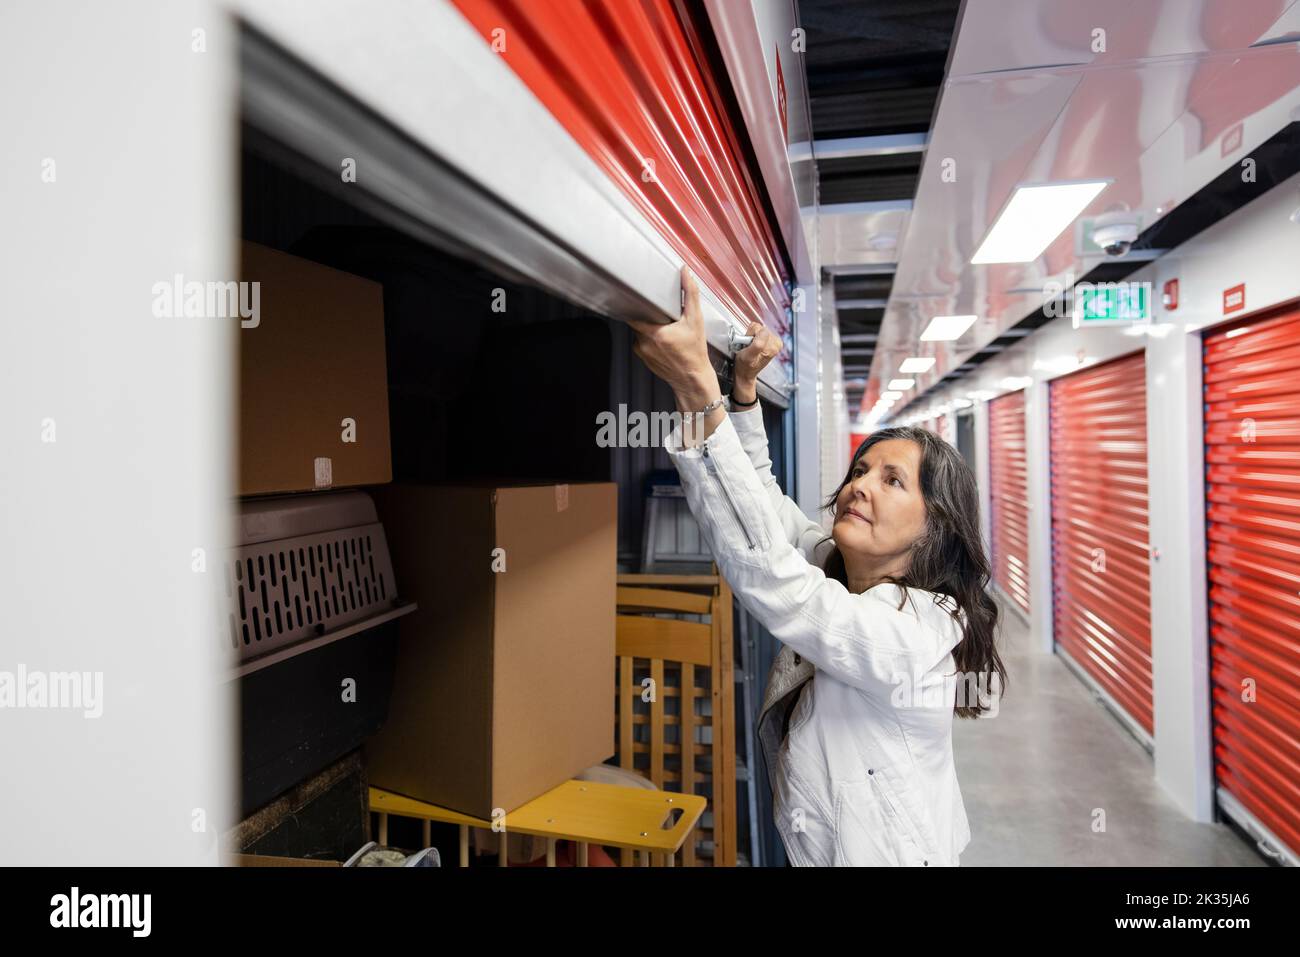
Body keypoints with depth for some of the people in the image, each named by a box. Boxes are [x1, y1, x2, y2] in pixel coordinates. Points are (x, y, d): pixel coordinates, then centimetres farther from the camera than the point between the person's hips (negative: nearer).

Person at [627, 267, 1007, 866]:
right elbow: (766, 504, 6)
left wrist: (698, 388, -43)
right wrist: (744, 388, -4)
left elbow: (768, 574, -39)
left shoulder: (915, 630, -28)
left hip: (880, 851, -7)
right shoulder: (840, 572, -5)